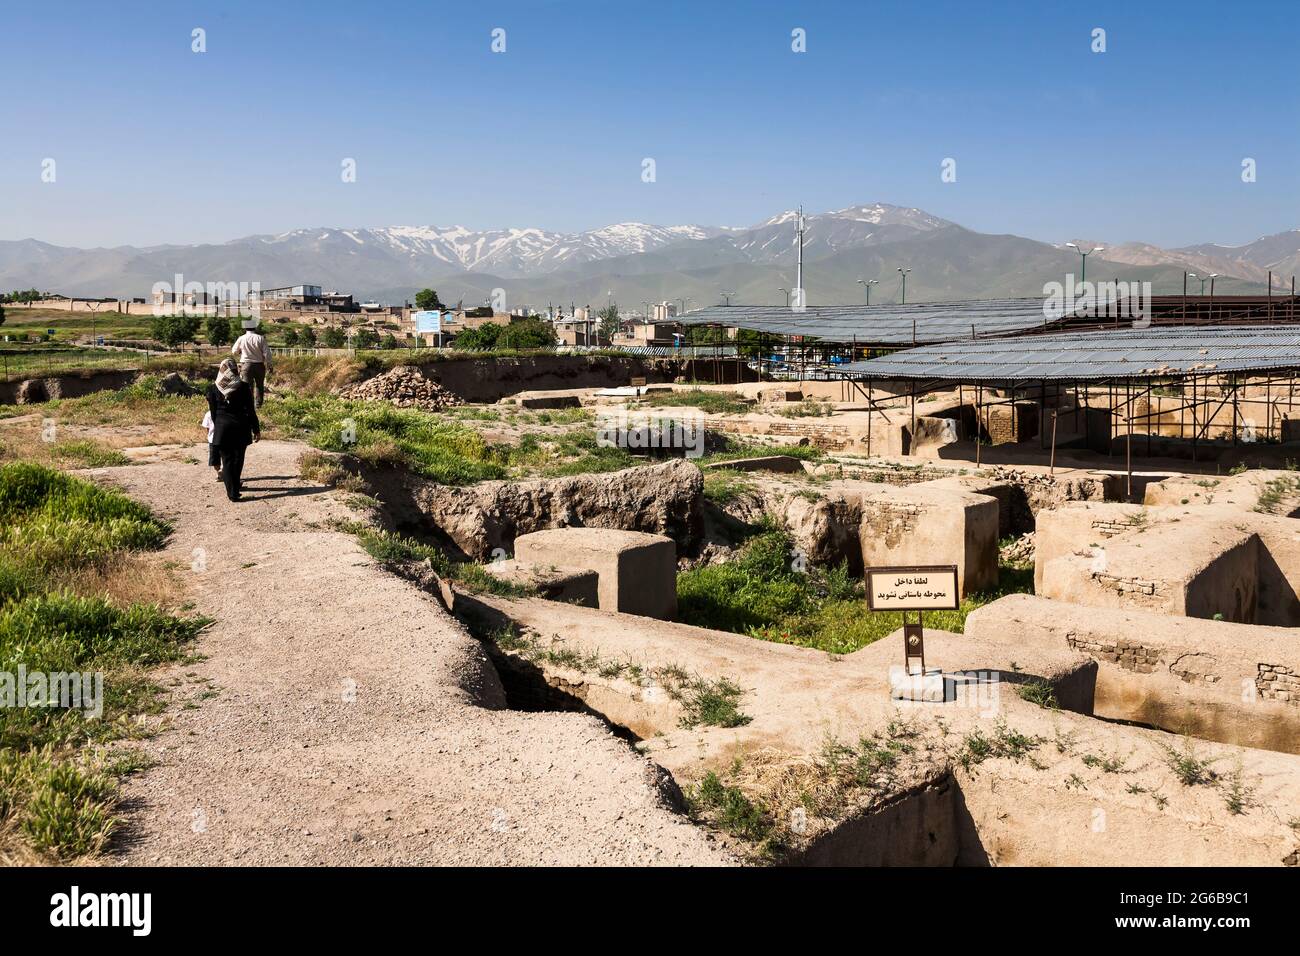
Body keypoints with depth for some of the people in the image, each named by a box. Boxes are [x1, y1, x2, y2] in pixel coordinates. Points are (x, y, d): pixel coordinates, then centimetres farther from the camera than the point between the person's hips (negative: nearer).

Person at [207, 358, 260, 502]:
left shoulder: (213, 388, -4)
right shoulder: (243, 386, -8)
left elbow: (212, 412, 3)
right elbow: (250, 410, -5)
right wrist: (256, 429, 3)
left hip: (222, 429, 0)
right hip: (241, 428, 0)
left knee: (227, 460, 6)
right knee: (238, 459, 14)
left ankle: (232, 492, 1)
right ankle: (235, 487, 27)